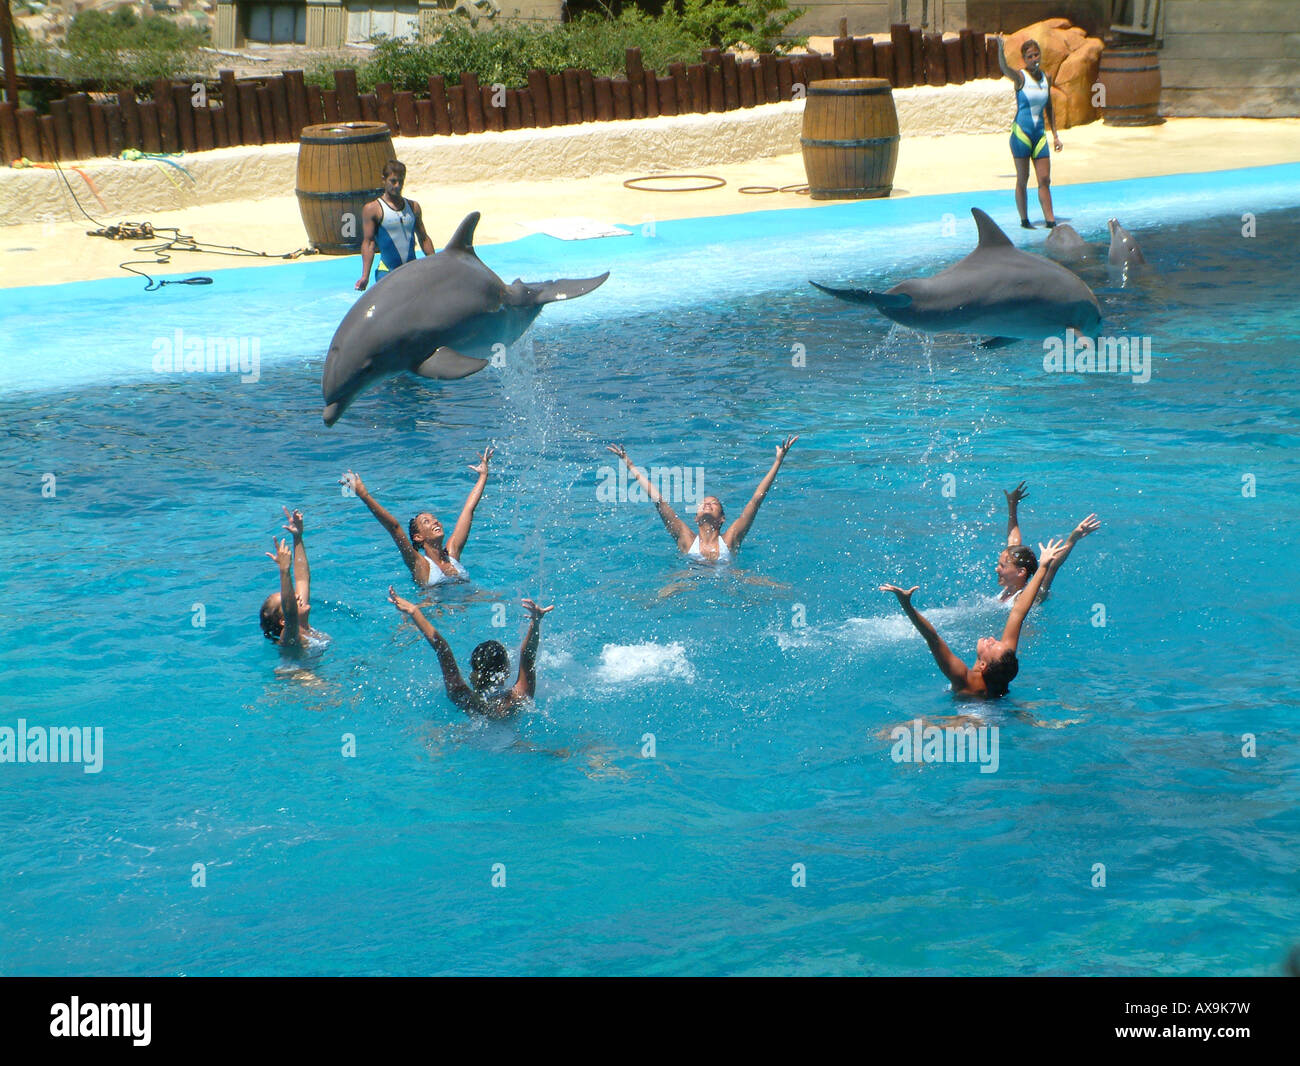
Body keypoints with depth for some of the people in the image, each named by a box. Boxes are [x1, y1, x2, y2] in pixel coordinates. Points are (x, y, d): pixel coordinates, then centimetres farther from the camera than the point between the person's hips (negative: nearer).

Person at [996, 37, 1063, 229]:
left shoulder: (1047, 77, 8)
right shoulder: (1020, 77, -7)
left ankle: (1050, 221, 4)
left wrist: (1055, 136, 16)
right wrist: (1000, 48, -49)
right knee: (1022, 179, 1)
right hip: (1021, 132, -5)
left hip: (1040, 133, 5)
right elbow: (1004, 68, -29)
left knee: (1045, 179, 2)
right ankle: (1024, 220, 9)